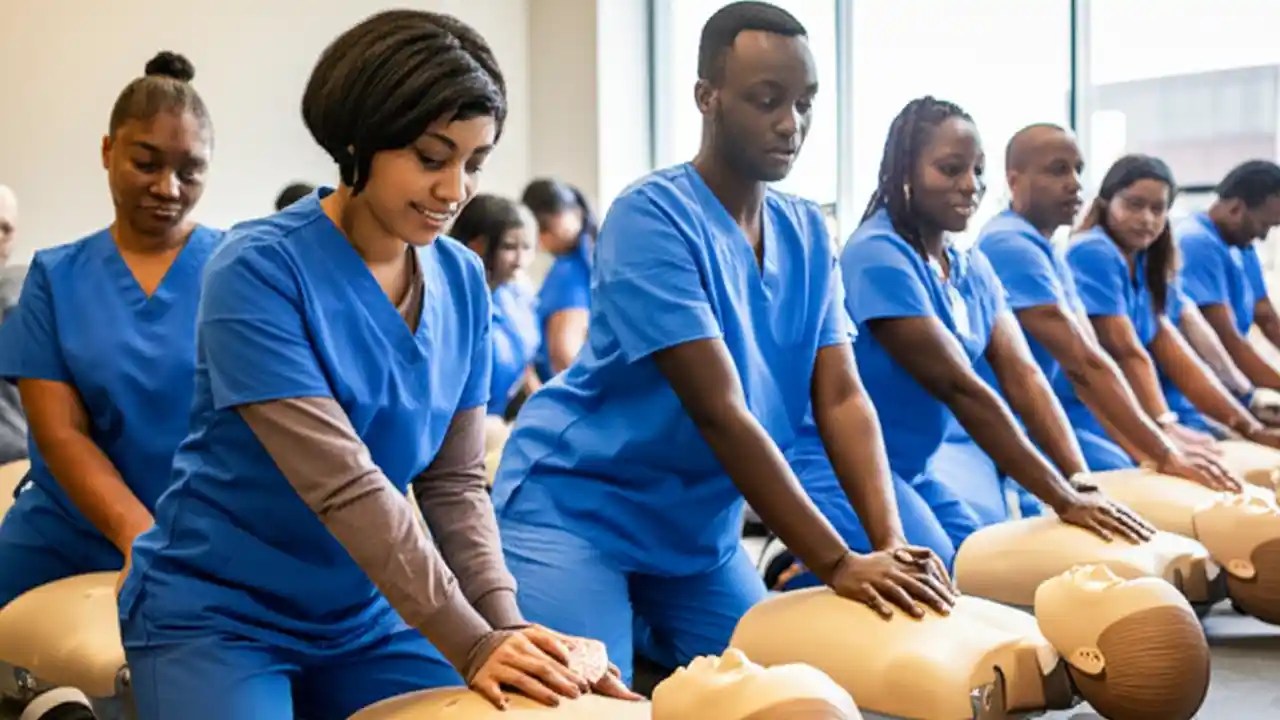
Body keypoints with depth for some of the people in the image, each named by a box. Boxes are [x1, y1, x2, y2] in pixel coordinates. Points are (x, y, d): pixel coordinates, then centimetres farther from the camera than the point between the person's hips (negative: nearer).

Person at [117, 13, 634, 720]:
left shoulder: (463, 282, -1)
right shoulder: (259, 270, -20)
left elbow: (455, 479, -1)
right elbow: (341, 482, -26)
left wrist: (504, 623, -16)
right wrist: (469, 642, -29)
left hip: (367, 616, 5)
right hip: (217, 614, -5)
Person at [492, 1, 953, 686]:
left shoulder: (807, 234, 1)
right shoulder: (650, 217, -21)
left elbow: (842, 398, -6)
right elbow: (720, 413, -27)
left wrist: (892, 544, -22)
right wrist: (837, 564, -29)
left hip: (700, 523, 7)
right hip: (577, 505, -7)